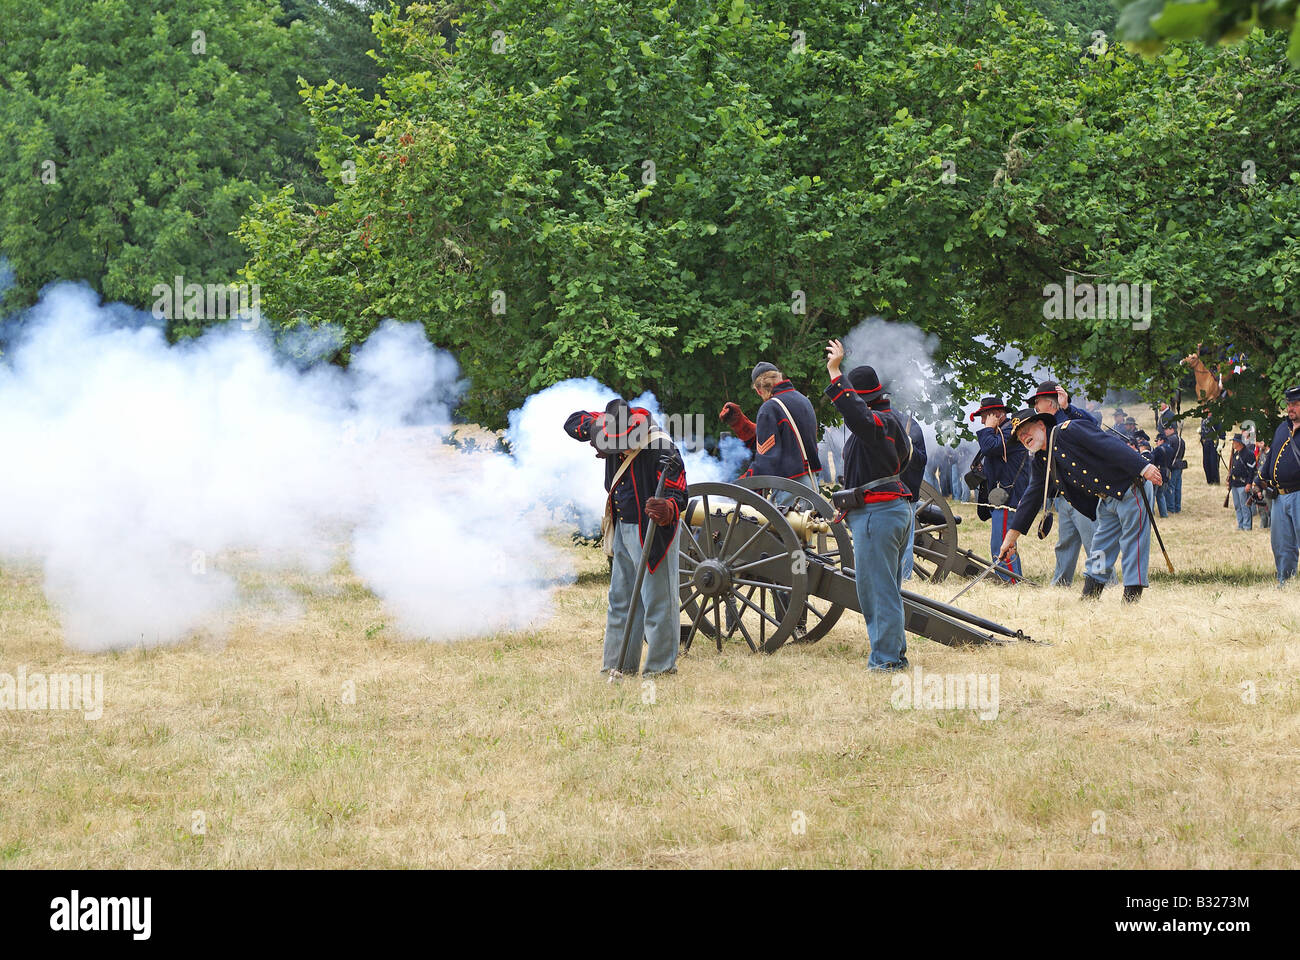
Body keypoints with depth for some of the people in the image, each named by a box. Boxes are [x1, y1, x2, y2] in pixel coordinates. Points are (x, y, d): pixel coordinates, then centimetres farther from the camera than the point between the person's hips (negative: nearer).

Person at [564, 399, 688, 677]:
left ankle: (662, 665, 5)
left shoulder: (661, 449, -24)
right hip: (623, 530, 8)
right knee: (620, 599, 15)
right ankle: (620, 664, 24)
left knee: (657, 600, -4)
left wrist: (666, 511, -47)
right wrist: (595, 426, -12)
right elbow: (574, 421, 9)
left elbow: (678, 497, -25)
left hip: (652, 534, -8)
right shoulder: (613, 434, -2)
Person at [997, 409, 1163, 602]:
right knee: (1101, 547, 9)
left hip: (1129, 490, -9)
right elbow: (1032, 498, 16)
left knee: (1131, 543, -7)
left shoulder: (1070, 430, -14)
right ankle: (1089, 599, 13)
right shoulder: (1040, 462, 11)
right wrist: (1011, 537, 14)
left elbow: (1110, 445, -23)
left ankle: (1131, 598, -7)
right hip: (1106, 502, 9)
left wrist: (1143, 467, -32)